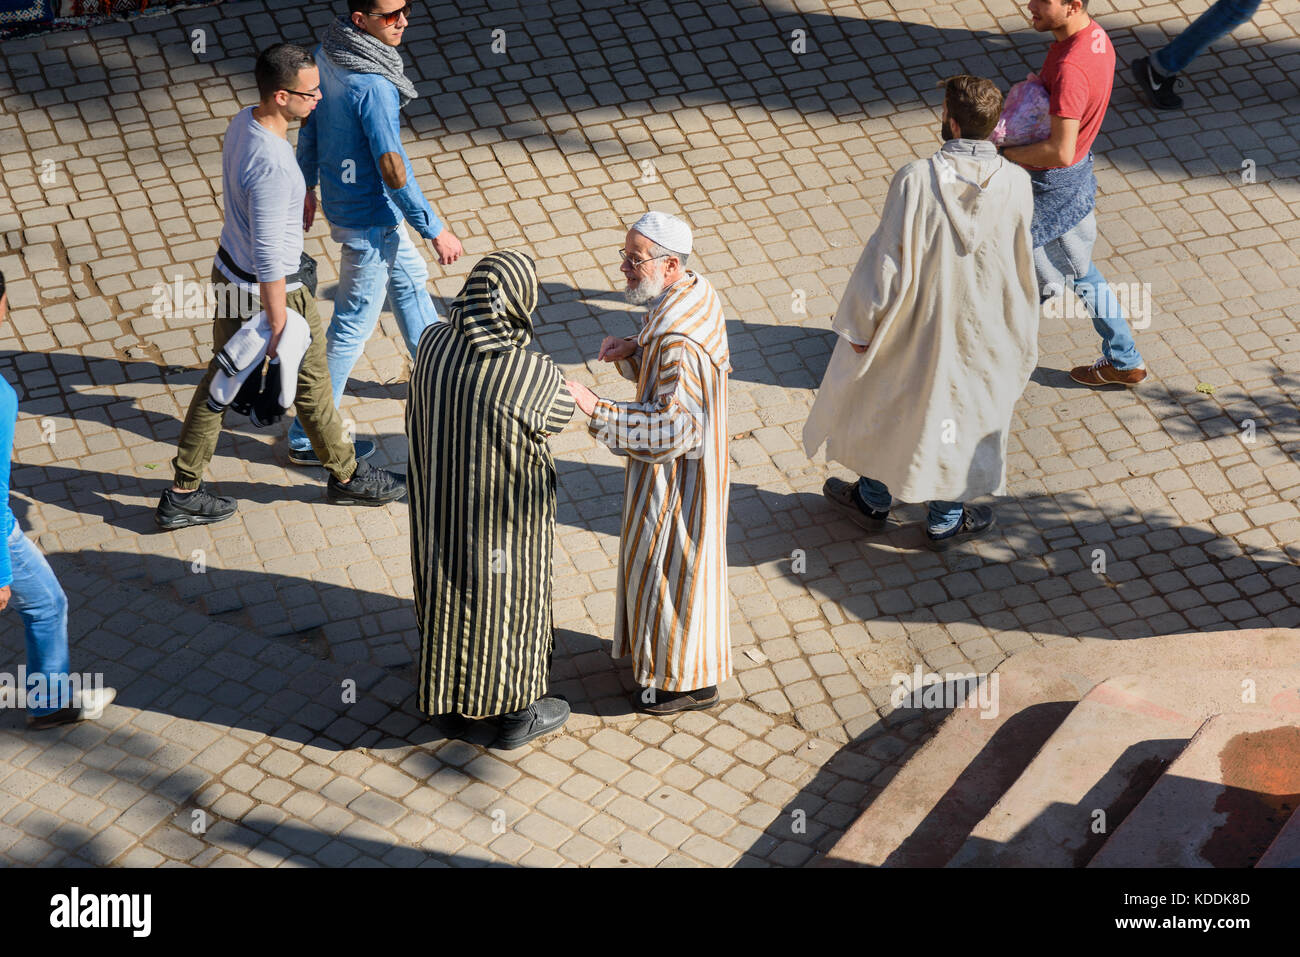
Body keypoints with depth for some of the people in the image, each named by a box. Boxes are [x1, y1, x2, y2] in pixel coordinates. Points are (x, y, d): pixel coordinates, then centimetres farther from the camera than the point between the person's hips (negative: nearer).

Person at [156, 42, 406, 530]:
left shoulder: (243, 122, -4)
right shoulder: (273, 166, -33)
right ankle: (346, 477, 36)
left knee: (220, 381, 18)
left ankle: (182, 496, 26)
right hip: (268, 291, -9)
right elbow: (267, 256, -29)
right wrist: (279, 325, -22)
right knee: (311, 381, 14)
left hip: (229, 272, 9)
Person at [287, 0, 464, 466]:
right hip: (370, 218, -9)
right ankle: (308, 437, 15)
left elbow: (309, 124, 9)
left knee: (410, 280, 27)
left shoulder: (326, 55, -4)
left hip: (343, 197, 9)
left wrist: (307, 185, 23)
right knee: (353, 325, 4)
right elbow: (393, 169, -27)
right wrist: (435, 230, -18)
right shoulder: (373, 87, -30)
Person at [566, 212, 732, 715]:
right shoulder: (697, 291, -5)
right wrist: (631, 352, -7)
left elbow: (673, 426, -32)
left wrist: (597, 409, -33)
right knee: (677, 560, 26)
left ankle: (686, 679, 27)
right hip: (694, 459, 10)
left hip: (675, 472, -10)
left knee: (668, 565, 9)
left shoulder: (677, 338, -34)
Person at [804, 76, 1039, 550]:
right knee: (965, 413, 22)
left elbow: (888, 258, -20)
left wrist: (861, 324, -8)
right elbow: (1019, 258, -2)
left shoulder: (916, 180, -27)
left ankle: (874, 499, 44)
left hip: (918, 323, -1)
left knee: (889, 403, 23)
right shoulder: (1016, 184, -19)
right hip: (982, 331, 2)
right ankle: (946, 520, 38)